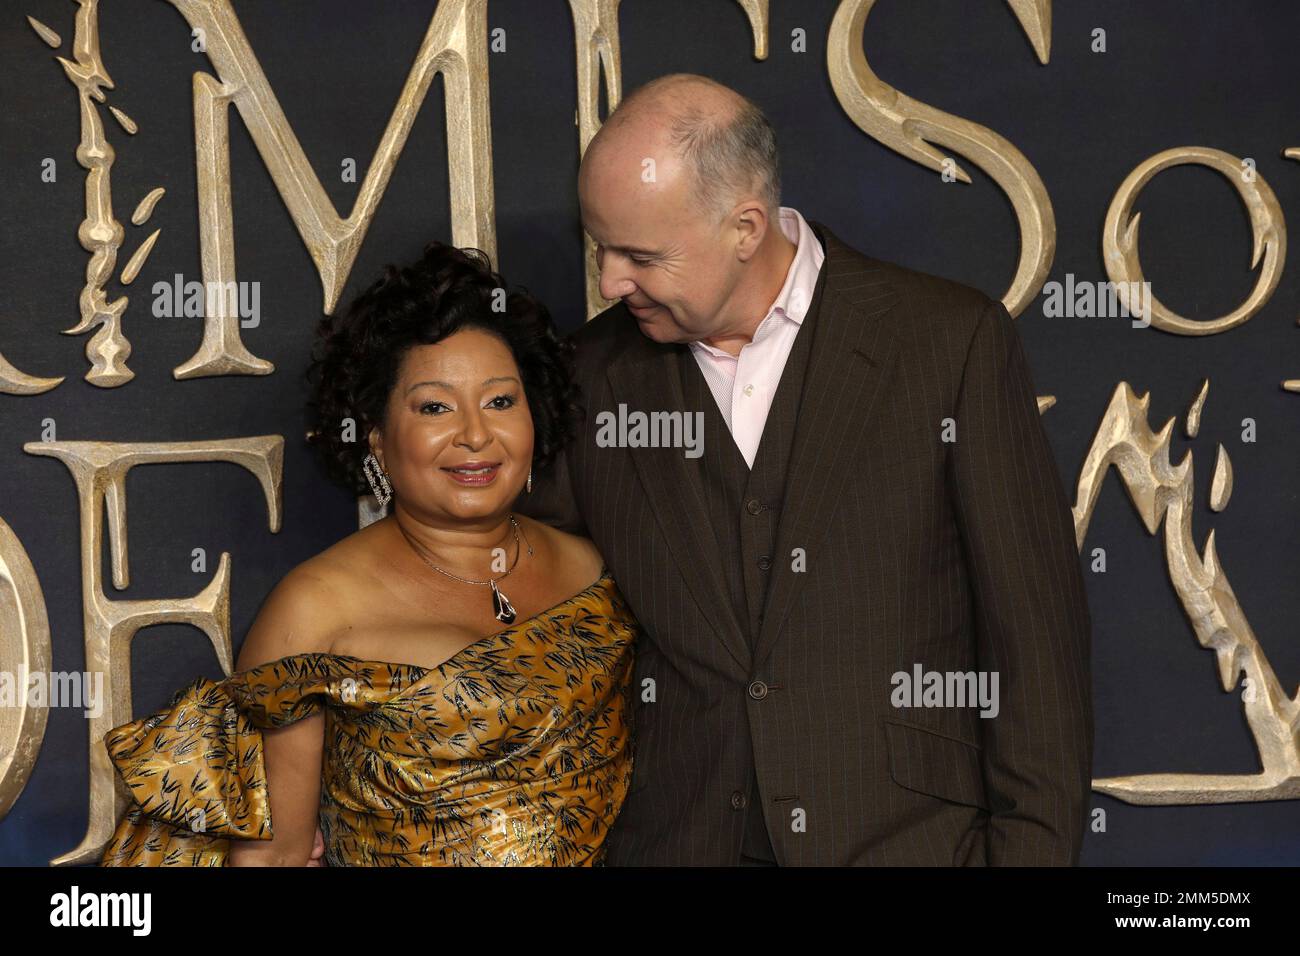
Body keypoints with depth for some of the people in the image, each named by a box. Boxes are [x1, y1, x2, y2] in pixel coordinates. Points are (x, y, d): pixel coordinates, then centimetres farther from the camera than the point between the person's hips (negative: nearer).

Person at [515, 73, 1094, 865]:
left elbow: (1036, 635, -6)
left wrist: (1032, 849, -8)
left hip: (906, 837, -2)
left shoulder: (953, 342, -8)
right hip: (674, 842, 3)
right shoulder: (593, 374, 1)